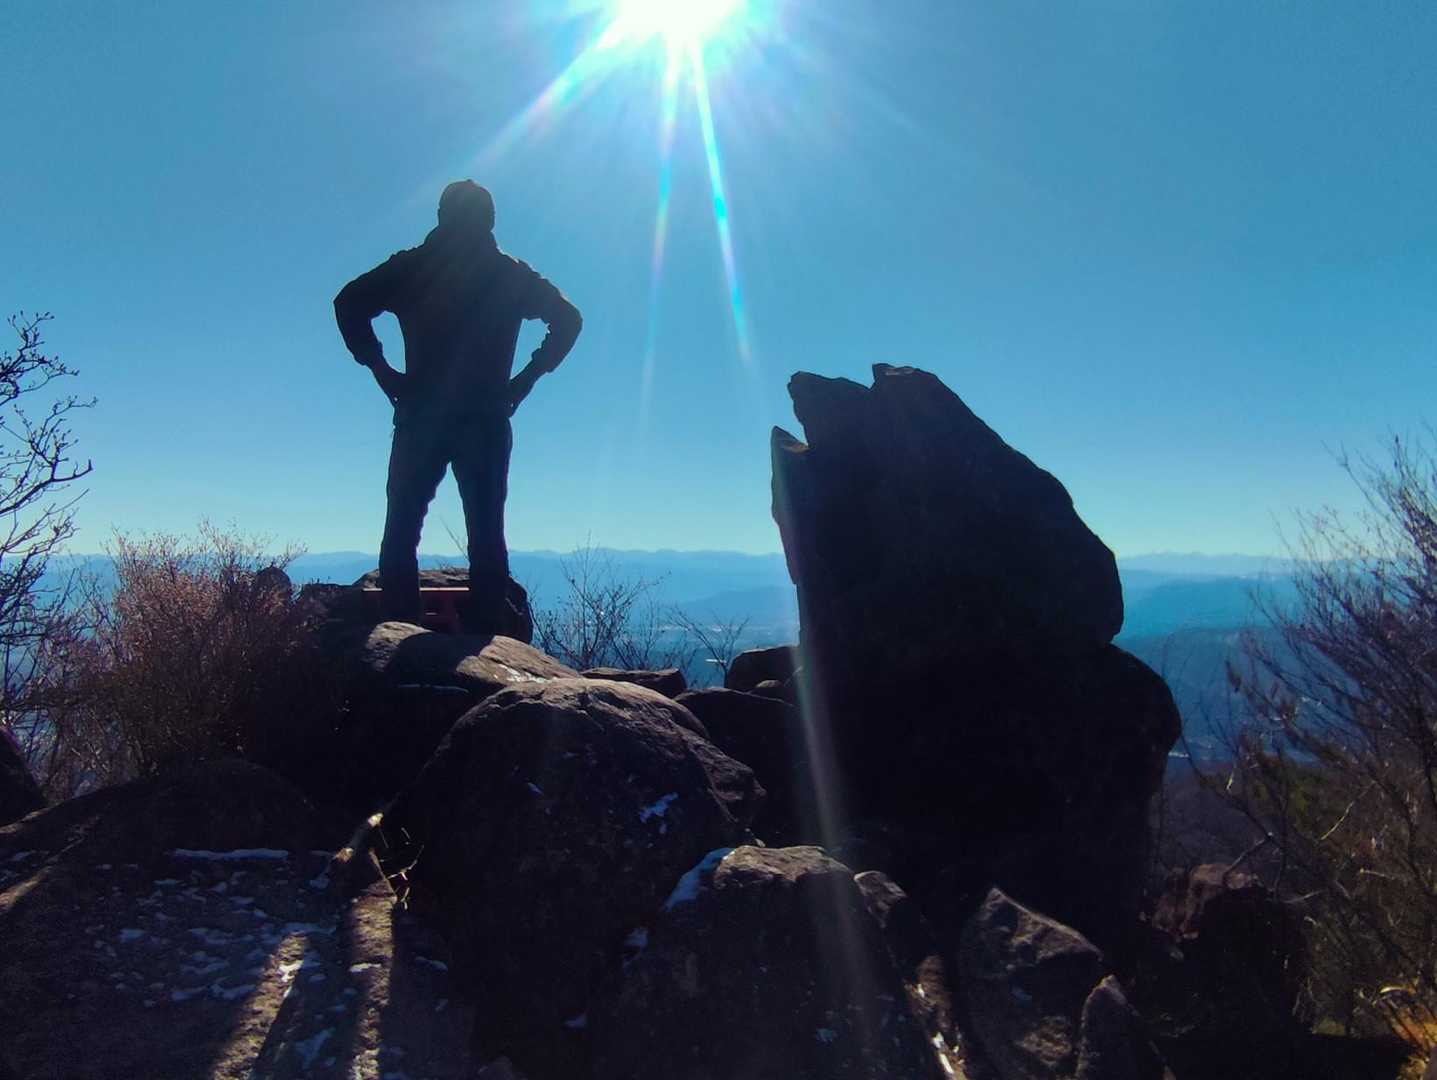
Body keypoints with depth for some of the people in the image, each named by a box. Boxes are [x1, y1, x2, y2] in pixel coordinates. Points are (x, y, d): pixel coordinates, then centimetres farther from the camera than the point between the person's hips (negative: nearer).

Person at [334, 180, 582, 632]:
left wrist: (380, 367, 0)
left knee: (401, 533, 6)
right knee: (487, 538, 3)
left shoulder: (413, 266, 9)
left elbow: (349, 302, -1)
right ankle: (483, 641, -1)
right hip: (486, 421, 0)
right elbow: (567, 319, 5)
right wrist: (526, 378, 3)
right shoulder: (511, 274, 10)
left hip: (421, 417, 0)